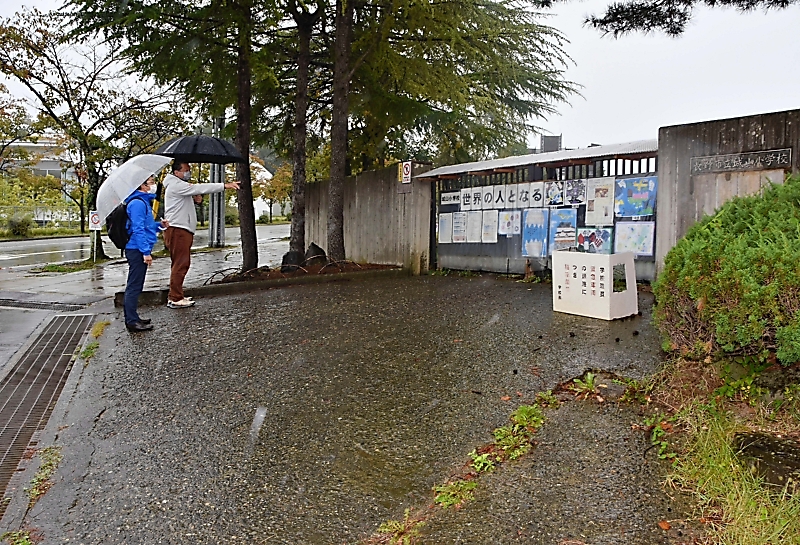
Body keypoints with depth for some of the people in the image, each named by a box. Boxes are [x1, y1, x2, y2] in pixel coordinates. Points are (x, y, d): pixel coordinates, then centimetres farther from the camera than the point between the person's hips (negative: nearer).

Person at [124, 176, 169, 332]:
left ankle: (132, 317, 24)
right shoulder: (138, 203, -14)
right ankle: (132, 321, -2)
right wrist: (146, 252, -23)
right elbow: (138, 229, -20)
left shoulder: (144, 201, 18)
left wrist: (158, 224, 11)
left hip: (139, 250, 11)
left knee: (135, 285, 15)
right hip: (137, 249, -11)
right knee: (134, 286, -6)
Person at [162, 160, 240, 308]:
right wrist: (224, 186, -25)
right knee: (180, 264, -9)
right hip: (177, 230, -11)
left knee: (180, 264, 14)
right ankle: (175, 299, -6)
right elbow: (199, 188, -21)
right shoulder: (175, 185, -10)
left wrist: (195, 200, 3)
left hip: (183, 229, 11)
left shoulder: (181, 186, 22)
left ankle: (175, 296, 20)